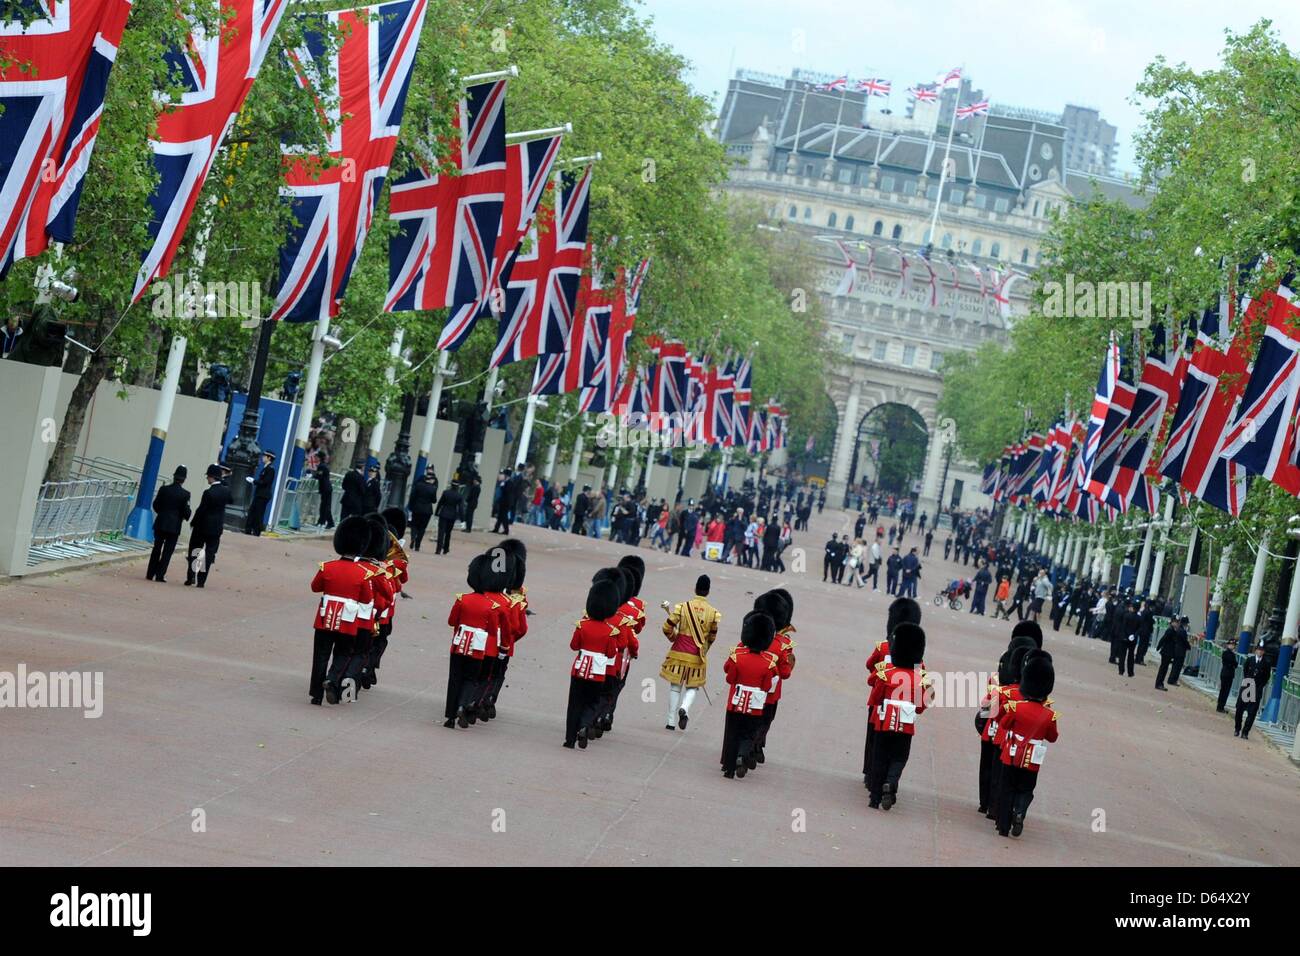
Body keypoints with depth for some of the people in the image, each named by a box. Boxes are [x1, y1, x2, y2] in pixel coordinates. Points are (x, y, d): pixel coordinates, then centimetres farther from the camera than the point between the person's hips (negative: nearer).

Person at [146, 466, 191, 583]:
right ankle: (160, 575, 0)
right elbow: (186, 512, -9)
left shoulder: (164, 489, -3)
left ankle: (150, 574, 15)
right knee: (167, 551, 3)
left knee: (156, 549, 13)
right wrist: (186, 517, 13)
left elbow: (155, 505, 4)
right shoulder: (185, 494, -10)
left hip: (160, 524, 3)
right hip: (174, 526, -3)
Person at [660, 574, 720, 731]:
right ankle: (684, 708, -15)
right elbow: (712, 637, 7)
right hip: (697, 657, 0)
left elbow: (667, 628, -6)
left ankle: (671, 722, 10)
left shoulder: (683, 606, -7)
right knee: (693, 686, 14)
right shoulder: (713, 612, -4)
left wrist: (674, 639, 16)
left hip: (679, 653, 0)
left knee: (675, 686, 11)